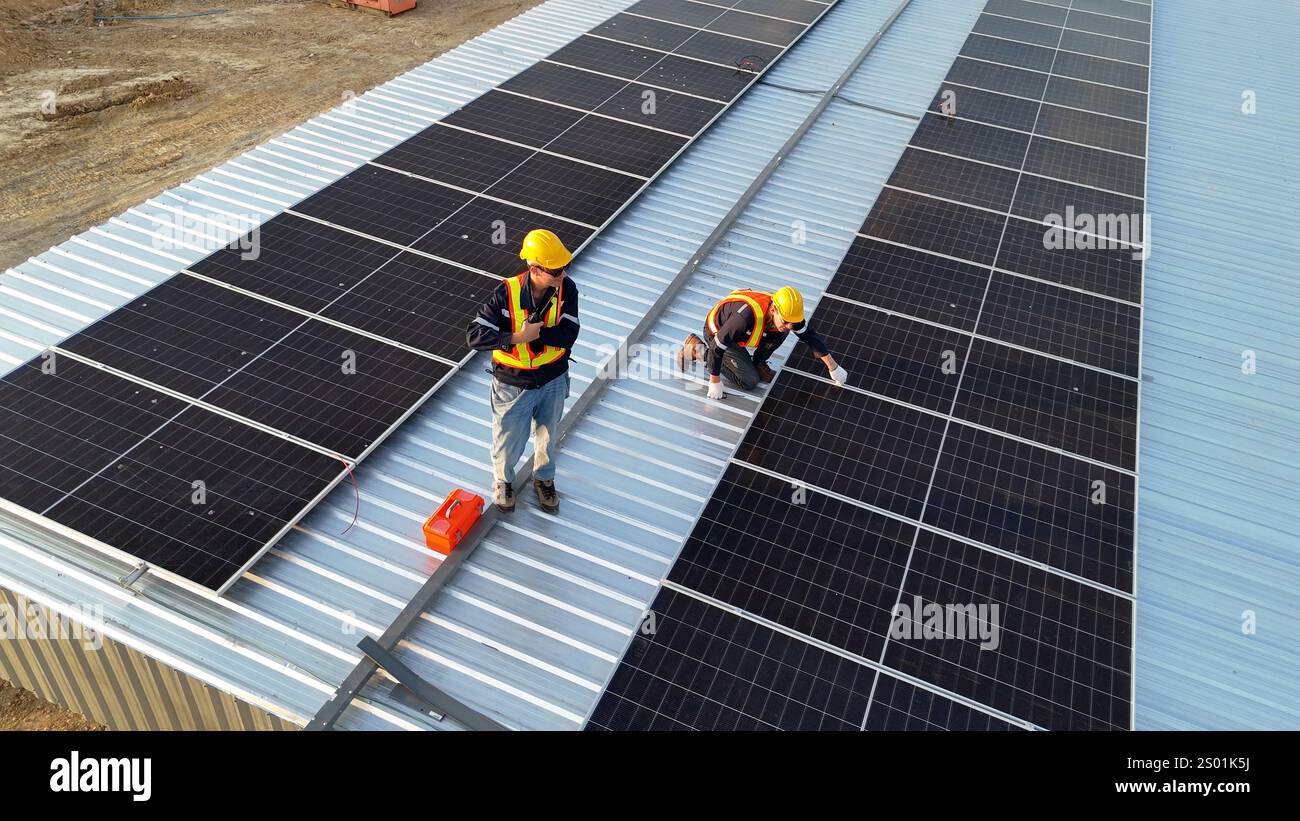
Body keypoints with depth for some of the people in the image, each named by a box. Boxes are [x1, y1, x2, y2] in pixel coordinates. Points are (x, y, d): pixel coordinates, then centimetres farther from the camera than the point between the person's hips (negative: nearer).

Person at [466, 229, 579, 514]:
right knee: (508, 442, 18)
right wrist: (518, 337, -36)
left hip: (553, 381, 3)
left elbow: (568, 336, -22)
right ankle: (502, 480, 50)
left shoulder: (567, 289, -17)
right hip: (513, 386, -3)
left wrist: (535, 331, -32)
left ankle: (544, 479, 54)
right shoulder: (507, 293, -25)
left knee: (547, 436, 26)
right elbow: (475, 335, -27)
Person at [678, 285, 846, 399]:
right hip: (717, 333, -6)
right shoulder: (746, 316, -42)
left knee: (781, 333, -14)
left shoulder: (786, 313, -21)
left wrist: (833, 367, -1)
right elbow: (717, 348, -34)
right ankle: (698, 349, -3)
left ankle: (758, 363, 7)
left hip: (737, 332, 6)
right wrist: (714, 383, -25)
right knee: (749, 381, -11)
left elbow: (809, 335, -5)